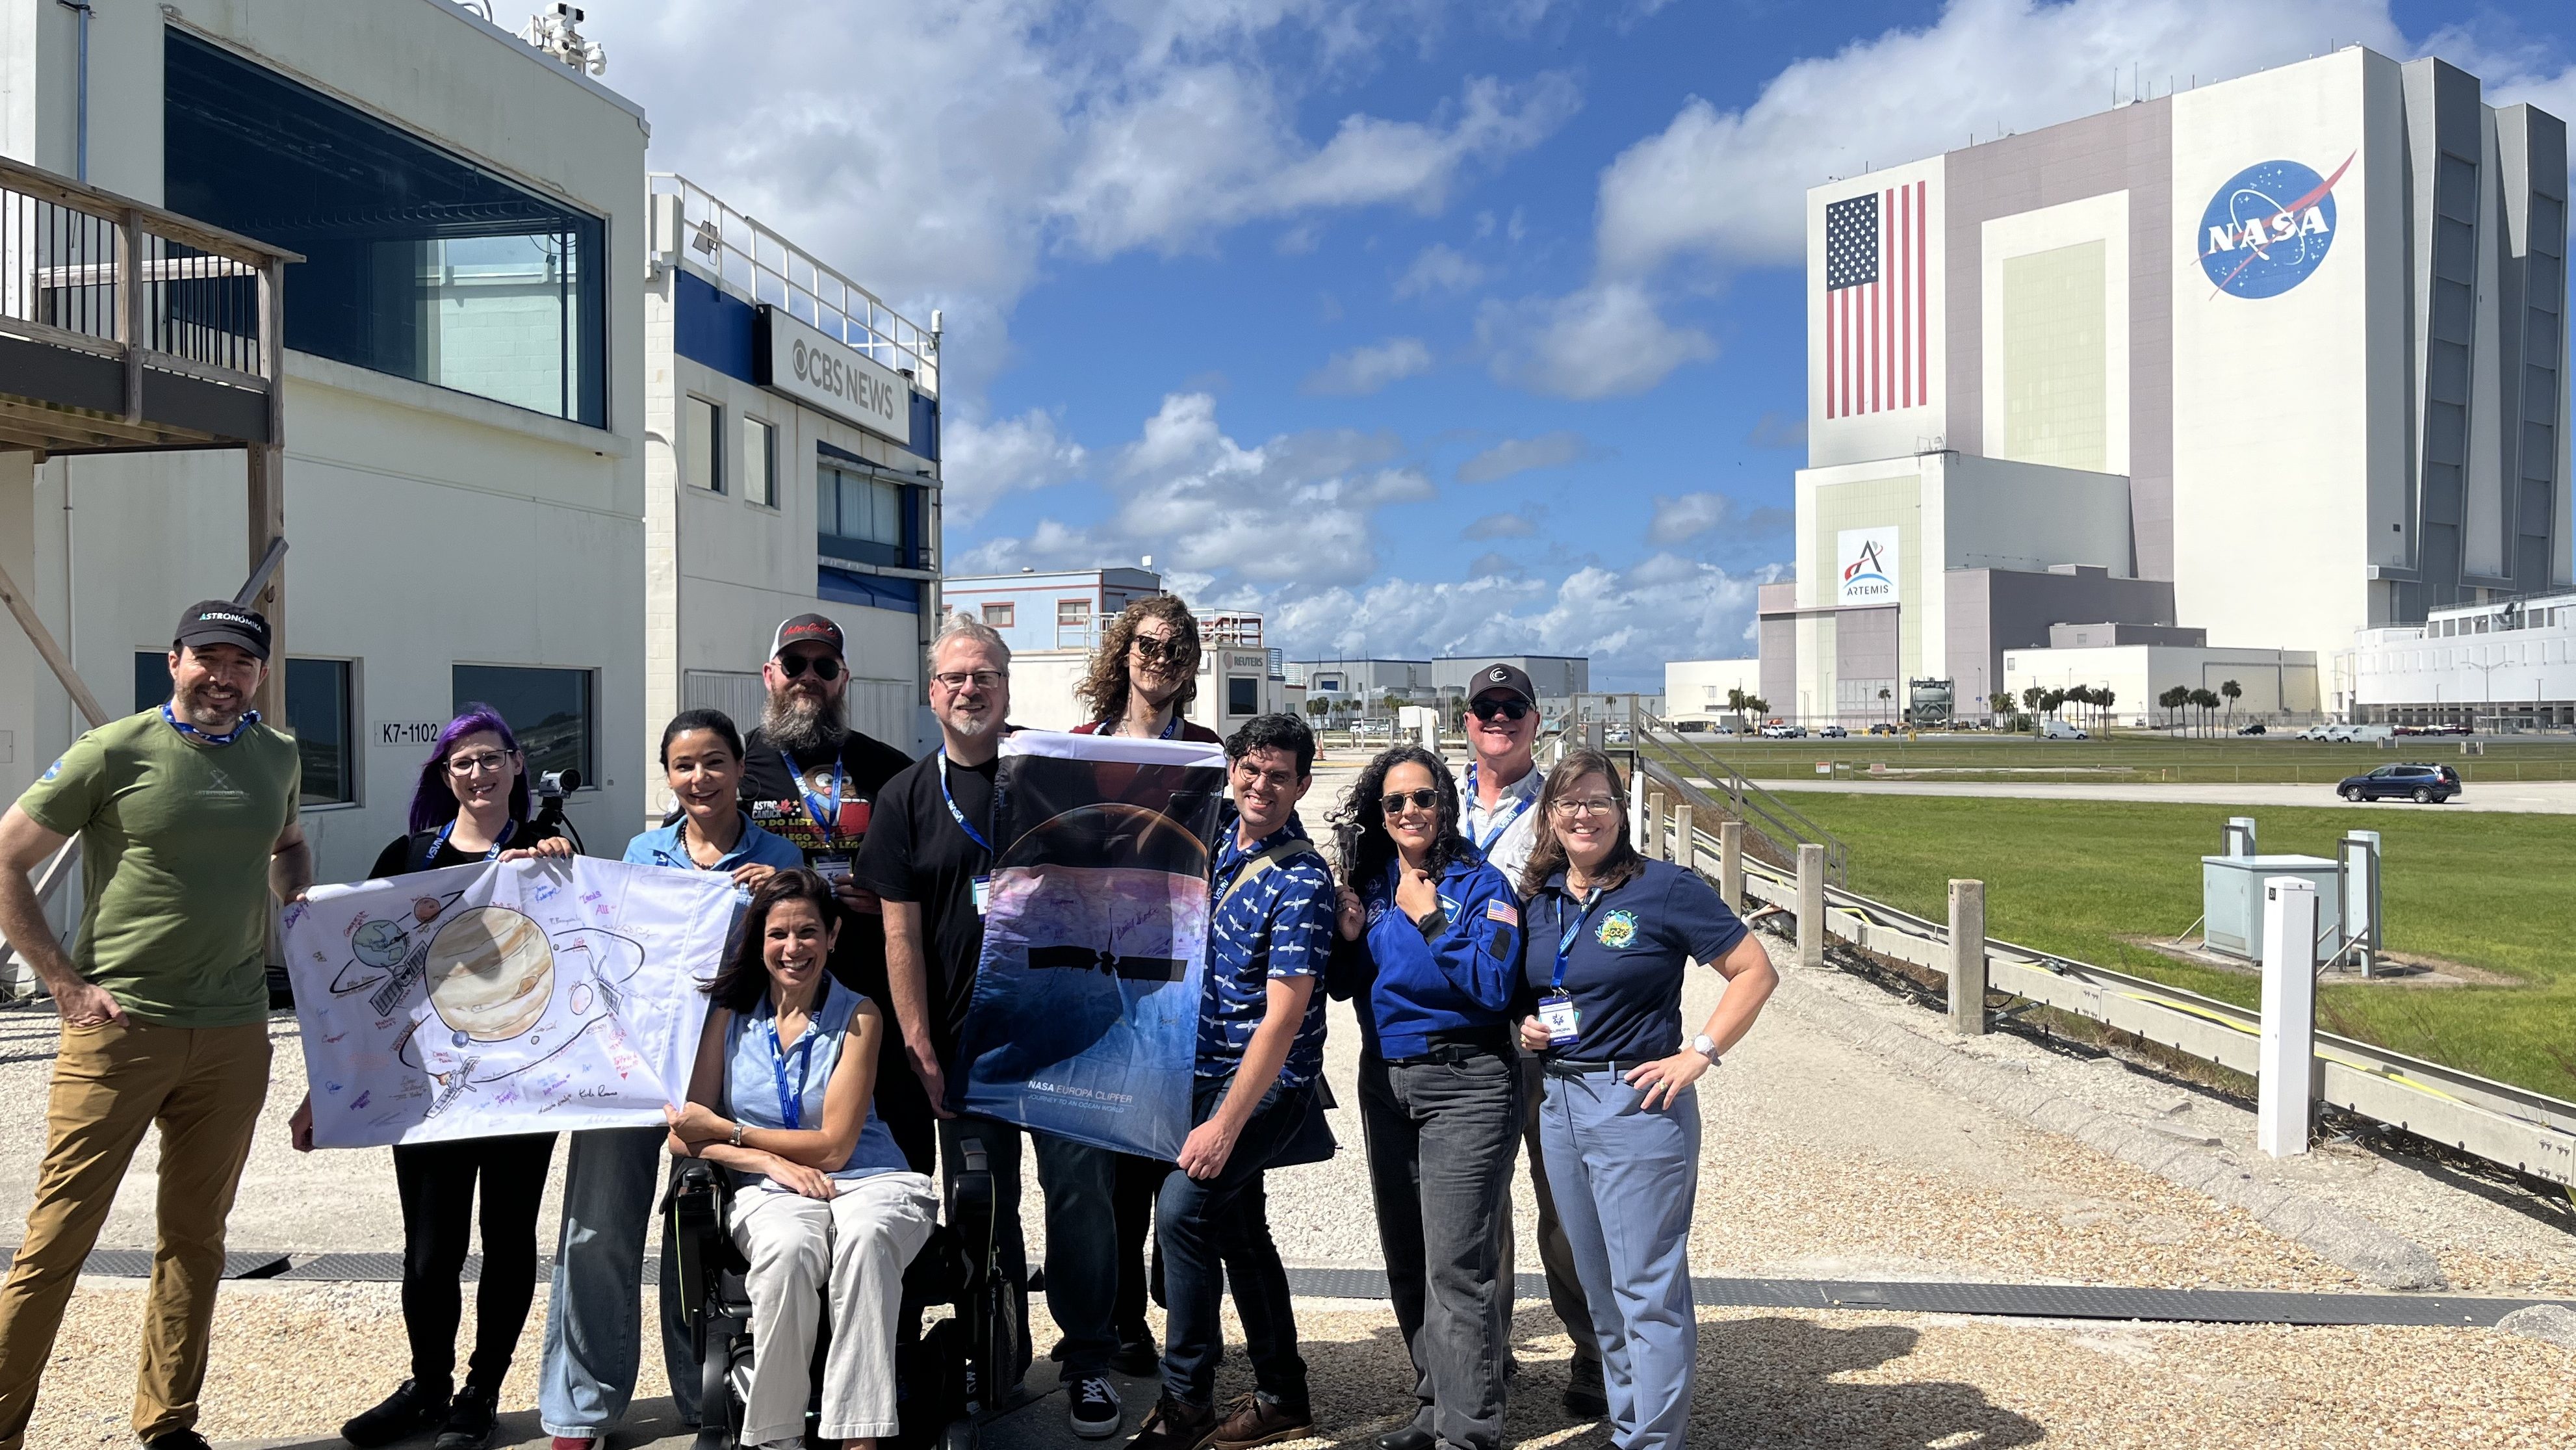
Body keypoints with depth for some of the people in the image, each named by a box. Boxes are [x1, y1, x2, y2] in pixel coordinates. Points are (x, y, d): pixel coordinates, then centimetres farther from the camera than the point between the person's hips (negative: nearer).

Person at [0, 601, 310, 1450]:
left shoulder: (277, 757, 10)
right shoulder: (116, 752, -6)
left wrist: (296, 904, 8)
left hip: (234, 1035, 4)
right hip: (119, 1026, -4)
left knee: (196, 1236, 12)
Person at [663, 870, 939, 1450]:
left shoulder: (858, 1016, 3)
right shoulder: (728, 1015, 10)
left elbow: (833, 1147, -2)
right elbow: (682, 1137, 6)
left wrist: (724, 1131, -3)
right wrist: (768, 1159, -10)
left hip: (868, 1182, -1)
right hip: (771, 1190, 1)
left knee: (864, 1236, -38)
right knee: (788, 1248, -36)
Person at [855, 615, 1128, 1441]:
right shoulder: (908, 799, 5)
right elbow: (901, 934, 2)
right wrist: (919, 1046, -4)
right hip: (965, 1044, 1)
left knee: (1080, 1193, 1)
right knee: (981, 1208, 10)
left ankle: (1089, 1363, 15)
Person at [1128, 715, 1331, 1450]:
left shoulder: (1302, 880, -19)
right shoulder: (1219, 843, 4)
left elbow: (1284, 1015, -23)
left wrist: (1226, 1123, -25)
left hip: (1269, 1080, -8)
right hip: (1206, 1064, 8)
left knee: (1185, 1206, -18)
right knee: (1232, 1217, 13)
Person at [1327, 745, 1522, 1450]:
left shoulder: (1479, 883, -8)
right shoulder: (1370, 882, 8)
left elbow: (1494, 987, -19)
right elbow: (1344, 985, 14)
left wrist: (1429, 920, -19)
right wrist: (1350, 937, -5)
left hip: (1464, 1087, -6)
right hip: (1385, 1082, 7)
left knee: (1456, 1267, -8)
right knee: (1406, 1260, 14)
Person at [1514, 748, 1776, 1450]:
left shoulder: (1665, 887, -9)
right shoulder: (1537, 898, 8)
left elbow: (1756, 971, -8)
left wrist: (1697, 1055, -14)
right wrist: (1525, 1026, 1)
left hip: (1637, 1104, -7)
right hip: (1558, 1103, 7)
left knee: (1648, 1288, -1)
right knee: (1599, 1287, 17)